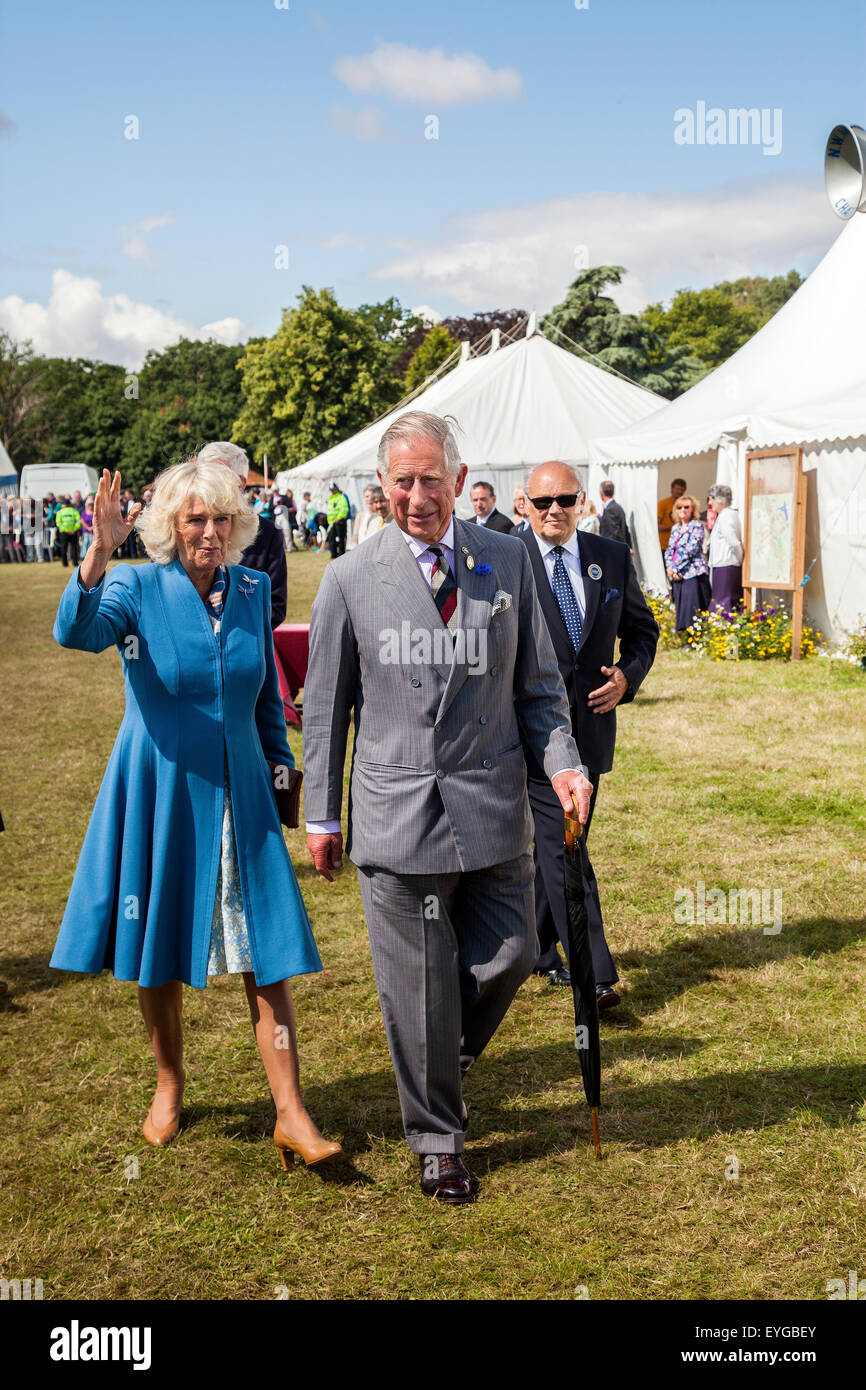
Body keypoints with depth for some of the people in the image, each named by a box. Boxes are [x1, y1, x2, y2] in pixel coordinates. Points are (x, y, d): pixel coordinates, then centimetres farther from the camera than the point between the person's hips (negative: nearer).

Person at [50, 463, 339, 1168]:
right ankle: (170, 1088, 33)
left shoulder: (252, 590, 3)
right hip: (161, 793, -2)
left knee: (269, 957, -2)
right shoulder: (138, 588, -7)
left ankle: (291, 1115, 3)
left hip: (238, 793, 2)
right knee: (159, 952, 11)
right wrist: (98, 554, -44)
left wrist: (280, 761, 17)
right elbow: (77, 633, -29)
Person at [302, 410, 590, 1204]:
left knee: (507, 959, 8)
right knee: (419, 987, 6)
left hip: (492, 806, 2)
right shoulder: (351, 580, -2)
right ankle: (437, 1139, 27)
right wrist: (322, 815, 6)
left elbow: (538, 682, 9)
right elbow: (325, 706, 4)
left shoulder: (509, 561, 3)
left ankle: (447, 1062, 40)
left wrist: (561, 760, -7)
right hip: (397, 811, -2)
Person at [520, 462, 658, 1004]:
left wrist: (628, 675, -2)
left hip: (589, 725, 4)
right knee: (562, 844, -7)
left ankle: (536, 946, 32)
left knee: (552, 841, 15)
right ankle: (593, 971, -4)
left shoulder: (613, 557, 6)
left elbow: (642, 627, 16)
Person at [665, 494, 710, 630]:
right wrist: (669, 567, -1)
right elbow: (669, 550, 17)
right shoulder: (675, 528, 18)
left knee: (692, 611, -11)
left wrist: (676, 568, -12)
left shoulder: (697, 526, -4)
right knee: (680, 609, 8)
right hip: (677, 577, 7)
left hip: (692, 573, -7)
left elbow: (692, 549, -13)